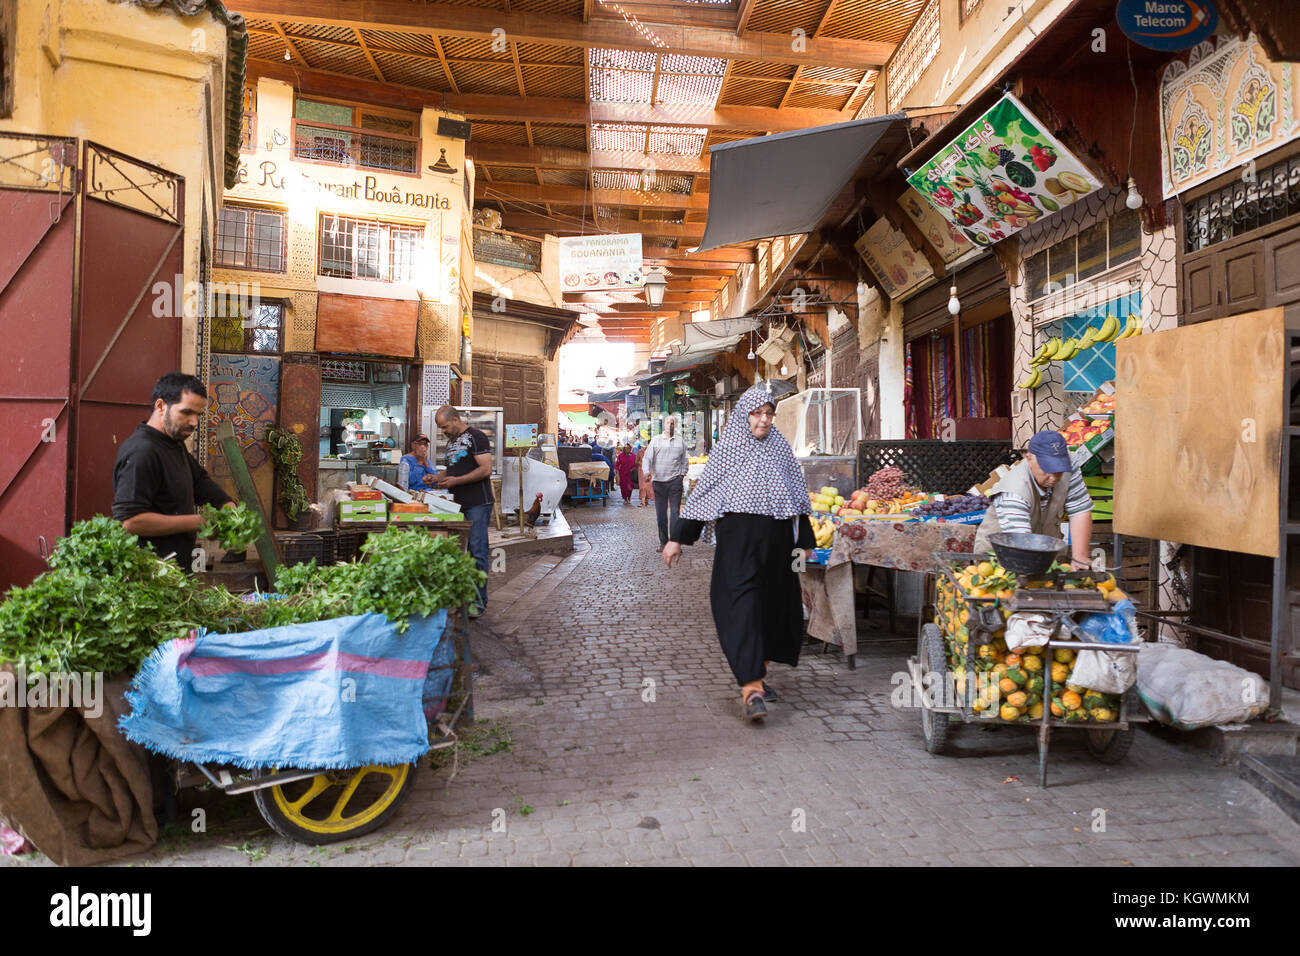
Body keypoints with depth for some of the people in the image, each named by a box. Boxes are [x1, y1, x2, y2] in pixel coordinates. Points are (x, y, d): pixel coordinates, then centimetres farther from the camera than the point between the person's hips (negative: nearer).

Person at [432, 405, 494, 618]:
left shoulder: (475, 437, -8)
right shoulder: (451, 441, 19)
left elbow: (486, 469, -16)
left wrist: (455, 481, -16)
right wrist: (437, 478, 9)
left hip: (478, 504, -8)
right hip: (459, 504, 9)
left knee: (477, 552, -8)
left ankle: (479, 601, -4)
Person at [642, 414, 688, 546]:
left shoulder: (680, 442, 13)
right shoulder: (655, 440, 9)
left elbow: (684, 461, 19)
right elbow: (647, 458, 1)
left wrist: (682, 474, 6)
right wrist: (647, 471, -16)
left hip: (675, 481, 0)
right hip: (658, 481, 0)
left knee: (675, 512, -5)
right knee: (660, 513, 4)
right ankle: (663, 542, 12)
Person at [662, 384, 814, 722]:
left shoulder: (780, 447, 13)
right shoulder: (727, 449, 2)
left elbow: (797, 495, 19)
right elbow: (701, 494, 3)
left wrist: (805, 540, 17)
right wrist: (678, 538, 1)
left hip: (777, 539, 5)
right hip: (738, 536, -5)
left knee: (775, 604, 7)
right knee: (743, 602, -14)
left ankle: (756, 675, 24)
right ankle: (751, 688, -17)